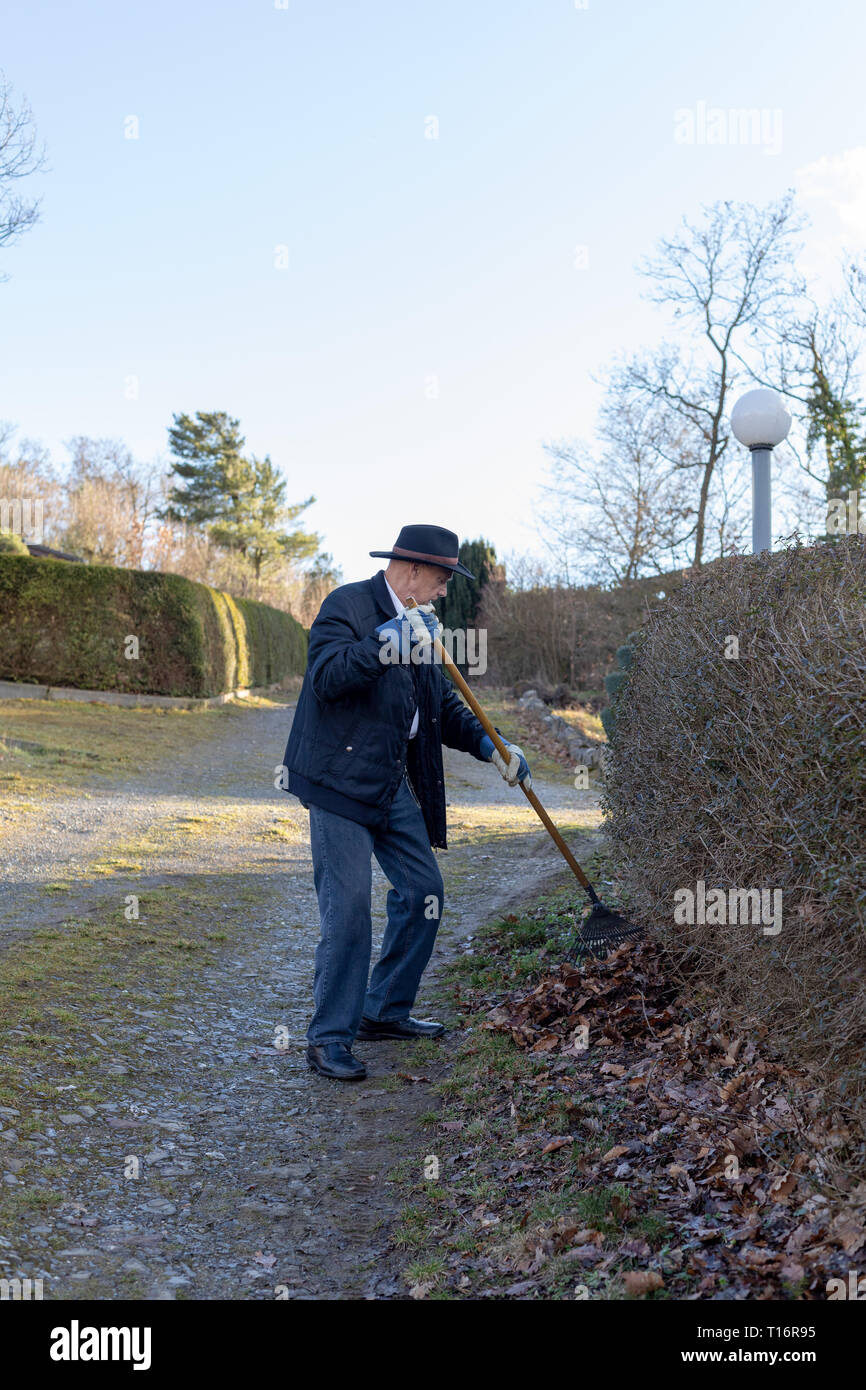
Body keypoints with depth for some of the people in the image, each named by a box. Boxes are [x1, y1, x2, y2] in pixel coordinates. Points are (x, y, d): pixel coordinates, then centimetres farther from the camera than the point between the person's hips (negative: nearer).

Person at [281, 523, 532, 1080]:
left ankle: (385, 1011, 27)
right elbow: (327, 676, -26)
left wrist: (489, 746, 5)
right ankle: (330, 1039, 4)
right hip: (341, 779, -9)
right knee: (348, 907, -9)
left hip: (393, 782, 9)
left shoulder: (416, 622, 14)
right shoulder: (347, 605, -11)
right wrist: (387, 640, -30)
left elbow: (443, 703, 18)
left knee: (423, 890, 11)